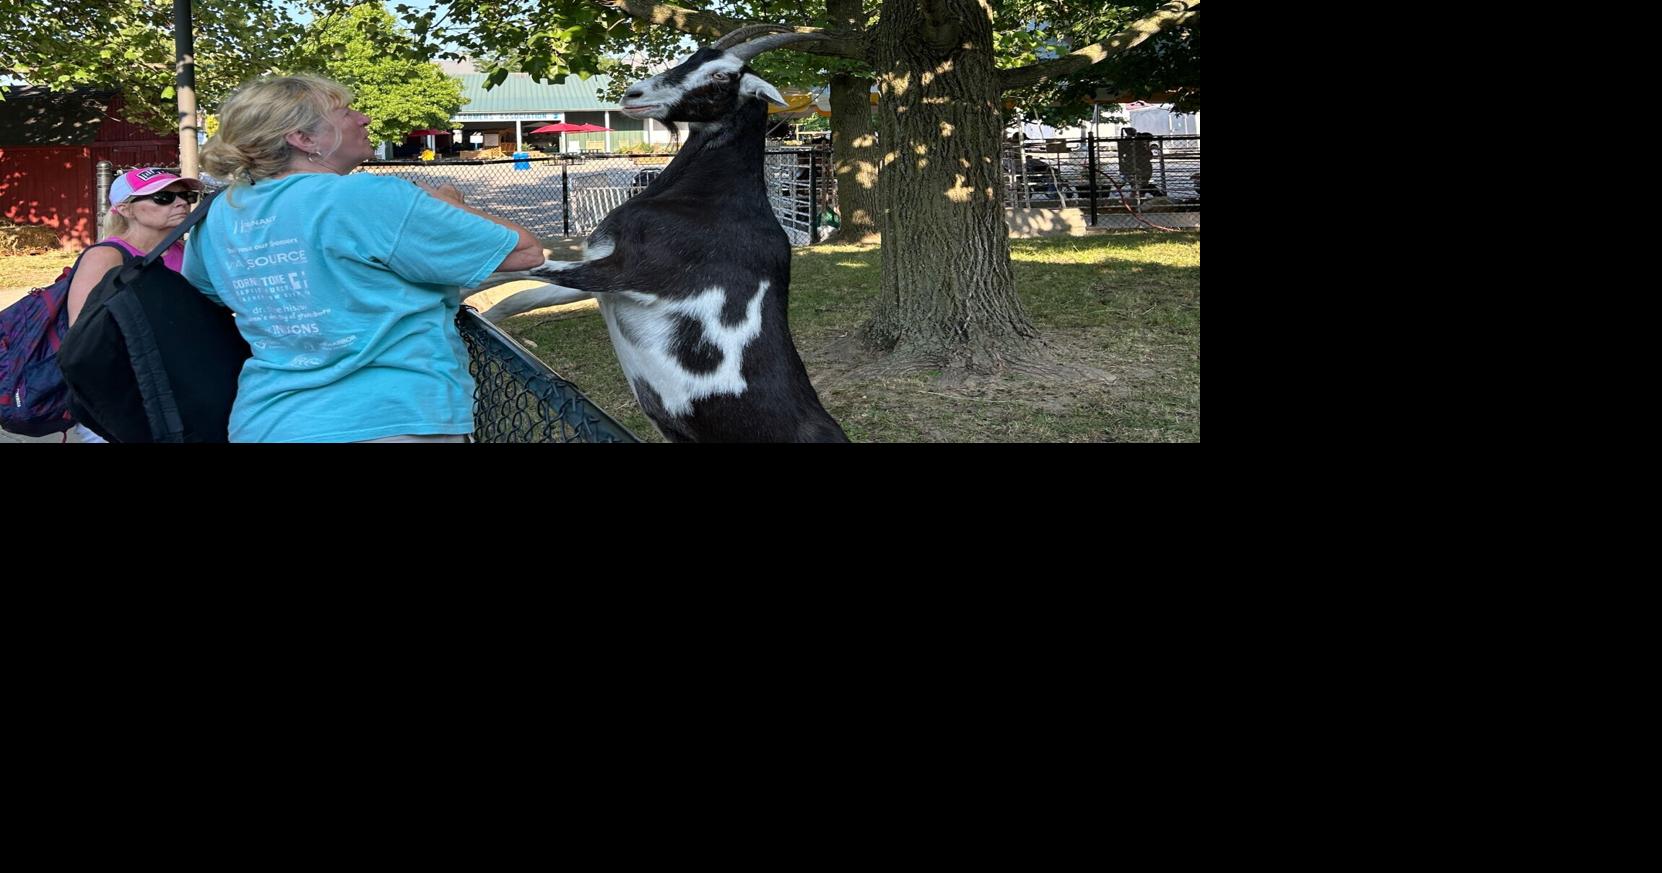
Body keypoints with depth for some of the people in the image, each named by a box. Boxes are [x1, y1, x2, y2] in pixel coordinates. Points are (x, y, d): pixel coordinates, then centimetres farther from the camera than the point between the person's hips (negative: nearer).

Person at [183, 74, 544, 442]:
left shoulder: (217, 217, 3)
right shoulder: (367, 199, -17)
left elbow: (197, 292, 25)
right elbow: (525, 251, -13)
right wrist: (447, 206, 6)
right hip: (393, 424, -6)